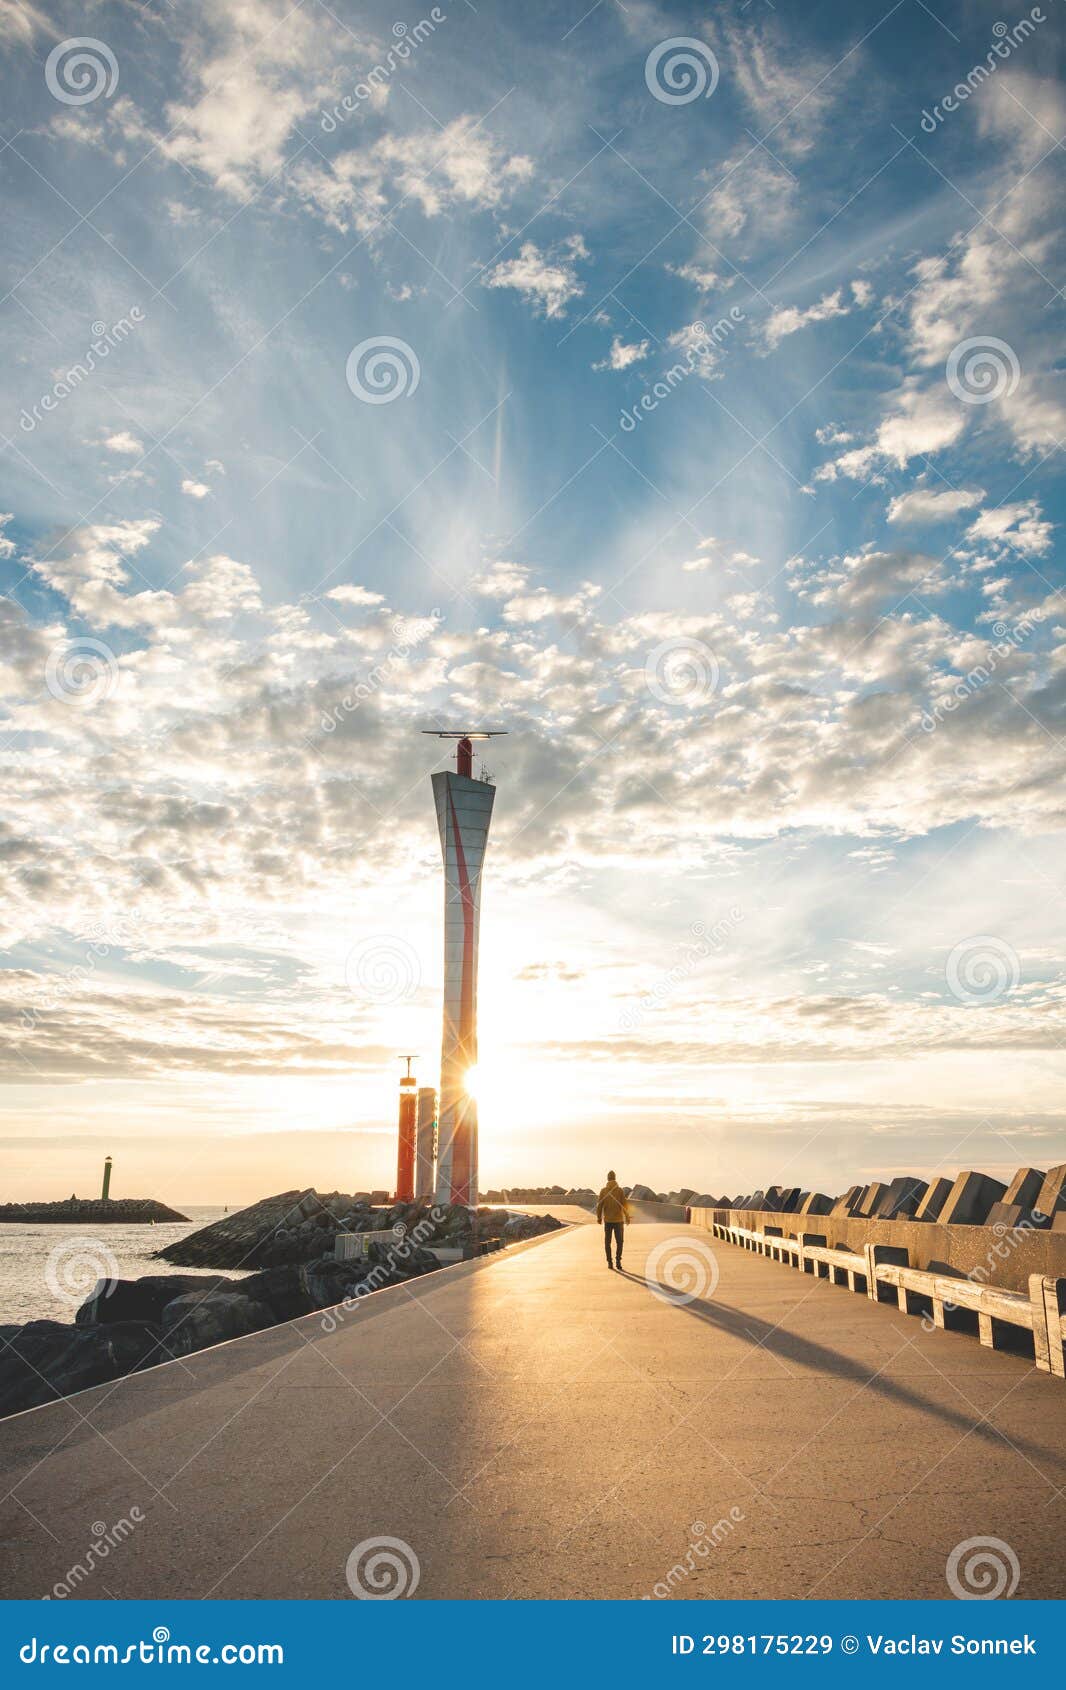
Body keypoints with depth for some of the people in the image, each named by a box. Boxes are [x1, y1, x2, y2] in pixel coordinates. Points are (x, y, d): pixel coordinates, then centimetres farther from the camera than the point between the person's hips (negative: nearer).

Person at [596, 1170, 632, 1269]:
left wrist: (599, 1217, 9)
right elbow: (624, 1204, -11)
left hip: (607, 1220, 1)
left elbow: (599, 1205, -5)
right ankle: (618, 1260, -5)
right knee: (619, 1242, 11)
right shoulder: (620, 1190, -8)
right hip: (618, 1220, -1)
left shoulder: (603, 1191, -4)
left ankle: (610, 1262, 8)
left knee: (607, 1242, 13)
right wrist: (627, 1216, 3)